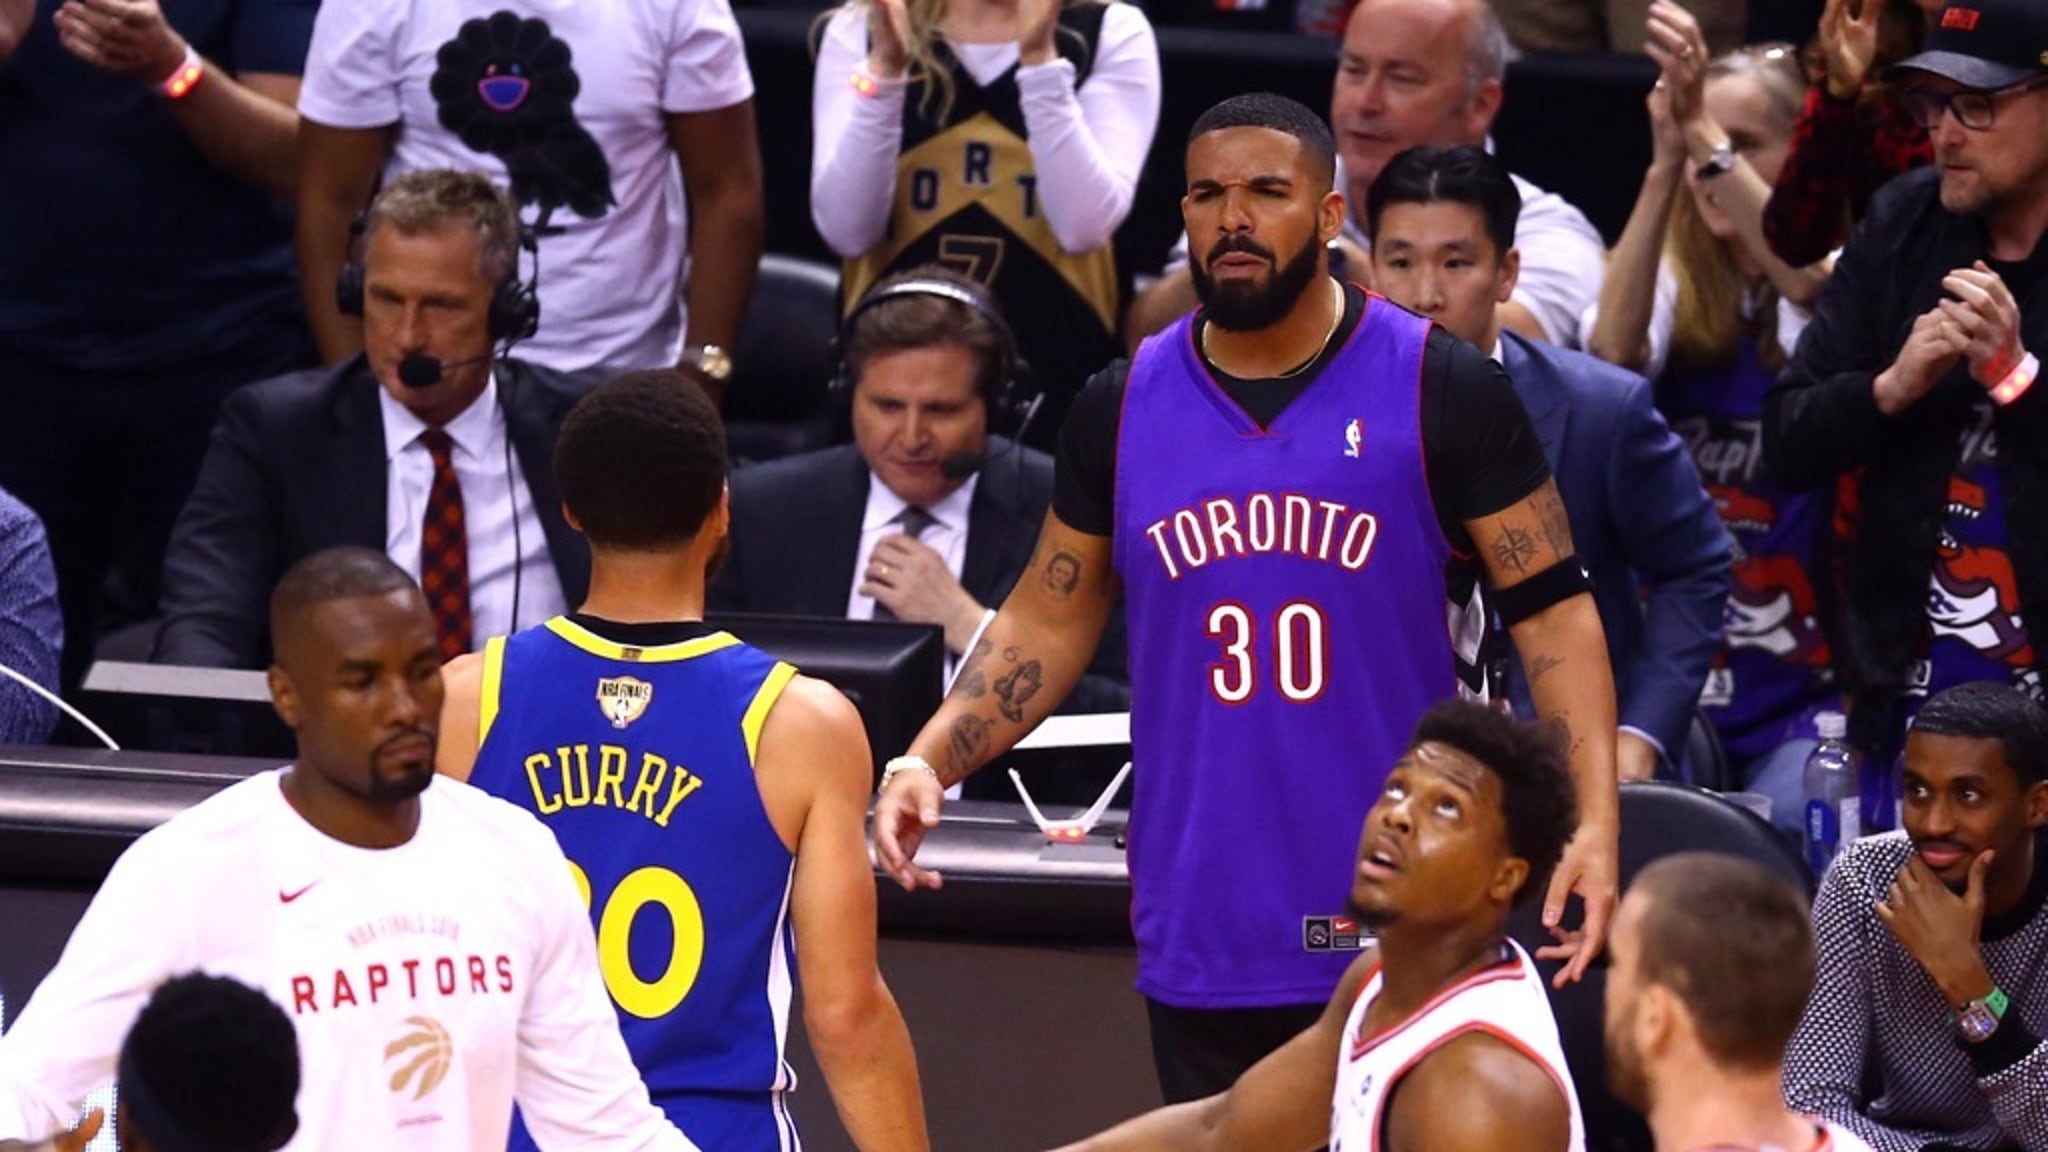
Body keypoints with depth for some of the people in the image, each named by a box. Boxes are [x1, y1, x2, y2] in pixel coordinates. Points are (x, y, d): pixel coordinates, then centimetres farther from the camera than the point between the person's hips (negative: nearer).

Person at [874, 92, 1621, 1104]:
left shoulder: (1442, 392, -3)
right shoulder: (1124, 410, 7)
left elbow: (1550, 609, -3)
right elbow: (1050, 620, 15)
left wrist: (1594, 821, -14)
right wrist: (928, 762, 1)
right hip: (1204, 948, 3)